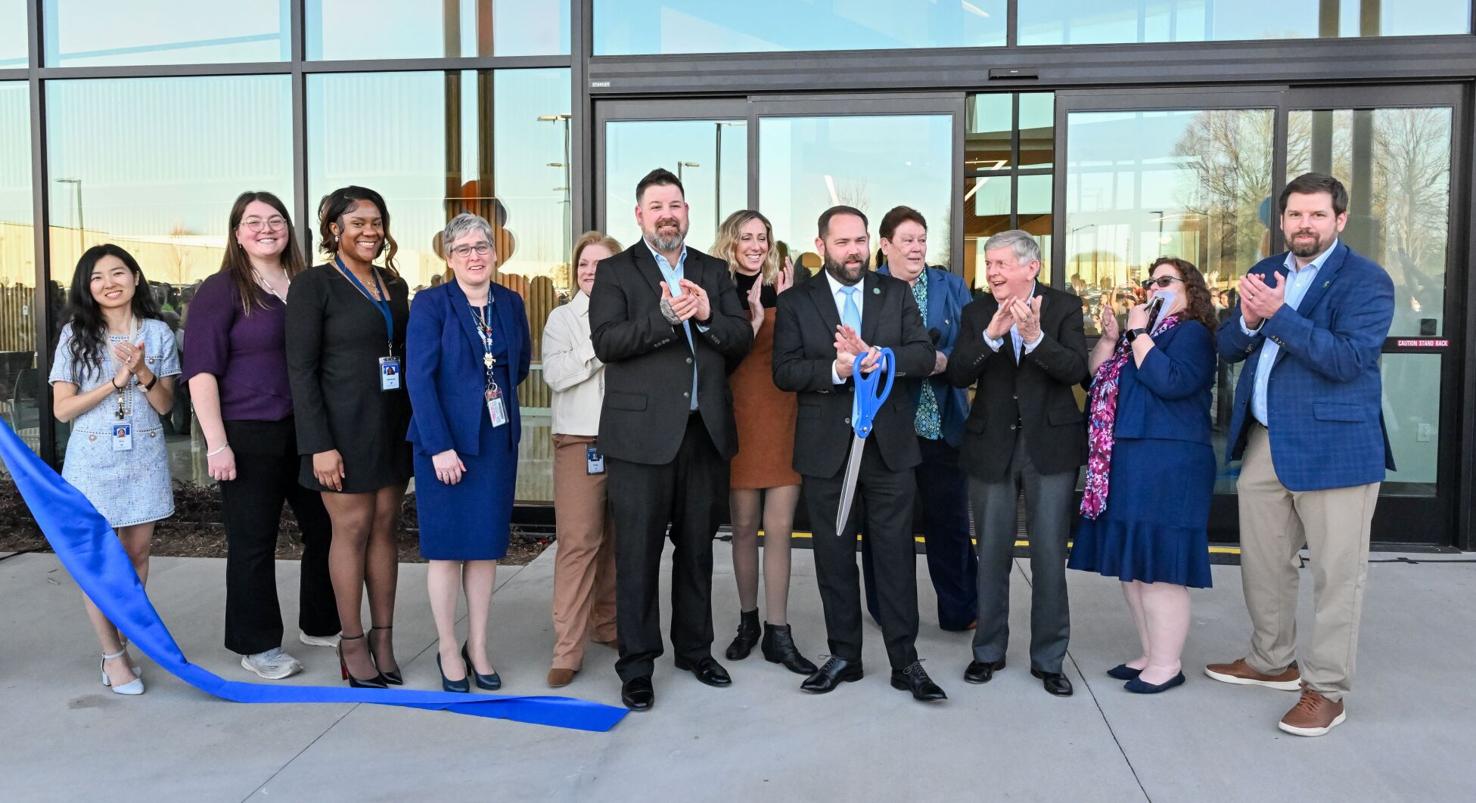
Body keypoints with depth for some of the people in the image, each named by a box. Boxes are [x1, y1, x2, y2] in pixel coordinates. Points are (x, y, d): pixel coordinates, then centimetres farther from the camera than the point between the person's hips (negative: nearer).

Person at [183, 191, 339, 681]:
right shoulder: (222, 290, -4)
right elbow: (201, 370, -9)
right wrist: (217, 443, -16)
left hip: (305, 431, 5)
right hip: (249, 435, -5)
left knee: (325, 529, 11)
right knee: (252, 542, 3)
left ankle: (319, 625, 29)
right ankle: (257, 645, 18)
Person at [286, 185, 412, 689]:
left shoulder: (394, 286, 11)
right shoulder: (314, 285, -6)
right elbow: (301, 368, -10)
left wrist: (413, 424, 8)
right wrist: (319, 444, -15)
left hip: (393, 425, 5)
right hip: (344, 425, -5)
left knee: (385, 527, 9)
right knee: (352, 529, 2)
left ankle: (383, 638, 18)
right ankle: (353, 642, 15)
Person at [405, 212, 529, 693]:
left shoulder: (510, 304, 8)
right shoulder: (430, 304, -6)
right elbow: (419, 378, -12)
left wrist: (496, 392, 4)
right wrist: (441, 446, -18)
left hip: (498, 438, 4)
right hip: (445, 439, -4)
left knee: (487, 544, 9)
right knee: (447, 545, 3)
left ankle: (478, 647, 21)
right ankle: (448, 649, 17)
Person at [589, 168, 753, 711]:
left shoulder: (714, 272, 13)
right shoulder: (616, 272, 2)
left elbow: (742, 339, 3)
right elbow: (606, 341, -12)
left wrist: (707, 314, -15)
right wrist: (665, 316, -22)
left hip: (705, 431, 4)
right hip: (642, 433, -4)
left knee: (698, 548, 14)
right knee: (638, 553, 1)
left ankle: (694, 648, 30)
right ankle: (637, 665, 13)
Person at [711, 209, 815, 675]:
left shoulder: (785, 290, 6)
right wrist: (754, 318, -17)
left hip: (784, 420, 1)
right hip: (740, 422, -1)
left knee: (779, 528, -1)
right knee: (744, 526, 8)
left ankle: (777, 632, 7)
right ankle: (748, 620, 24)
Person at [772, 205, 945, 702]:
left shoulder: (896, 294, 7)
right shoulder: (796, 302, 3)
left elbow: (924, 356, -3)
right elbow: (784, 371, -6)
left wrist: (876, 356, -20)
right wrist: (835, 369, -22)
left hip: (890, 446, 0)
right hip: (827, 449, 0)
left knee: (895, 554, 3)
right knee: (834, 556, 9)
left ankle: (904, 661, 13)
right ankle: (843, 656, 23)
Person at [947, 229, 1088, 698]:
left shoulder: (1064, 307, -3)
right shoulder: (977, 312, 3)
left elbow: (1077, 370, -15)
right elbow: (958, 375, -9)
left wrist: (1034, 336, -30)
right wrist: (991, 335, -24)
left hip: (1050, 444, -2)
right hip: (992, 445, 2)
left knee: (1049, 557, 4)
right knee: (992, 555, 12)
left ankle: (1049, 659, 19)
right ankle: (988, 651, 27)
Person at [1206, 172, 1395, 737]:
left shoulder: (1366, 281, -8)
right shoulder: (1264, 272, 12)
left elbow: (1348, 360, -21)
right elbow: (1228, 348, 10)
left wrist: (1278, 314, -25)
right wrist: (1247, 319, -11)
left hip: (1334, 445, -6)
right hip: (1264, 442, 7)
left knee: (1336, 574, 3)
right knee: (1262, 562, 17)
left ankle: (1325, 689, 15)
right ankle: (1272, 661, 34)